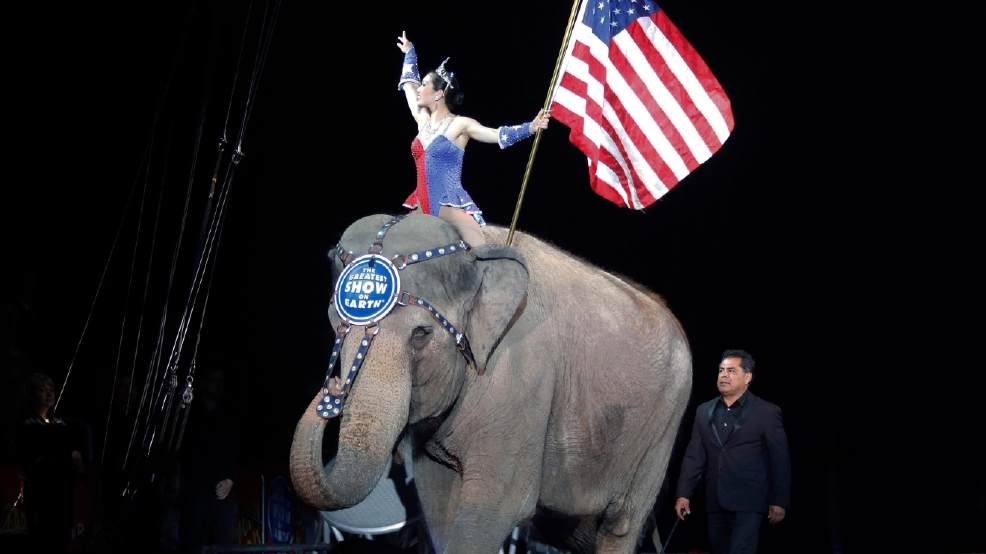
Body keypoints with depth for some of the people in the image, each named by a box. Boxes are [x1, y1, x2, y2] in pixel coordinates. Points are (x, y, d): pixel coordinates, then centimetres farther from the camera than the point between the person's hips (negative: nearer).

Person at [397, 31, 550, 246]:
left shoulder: (460, 124, -2)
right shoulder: (423, 121, 14)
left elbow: (497, 135, -11)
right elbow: (409, 84, 29)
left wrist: (530, 127, -25)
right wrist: (409, 53, 41)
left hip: (451, 206, -7)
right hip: (423, 205, 7)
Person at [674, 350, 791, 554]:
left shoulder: (767, 412, -2)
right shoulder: (704, 411, 11)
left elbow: (780, 460, -3)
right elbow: (694, 455, 9)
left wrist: (779, 501, -6)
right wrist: (684, 493, 0)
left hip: (748, 502, -5)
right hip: (716, 502, 5)